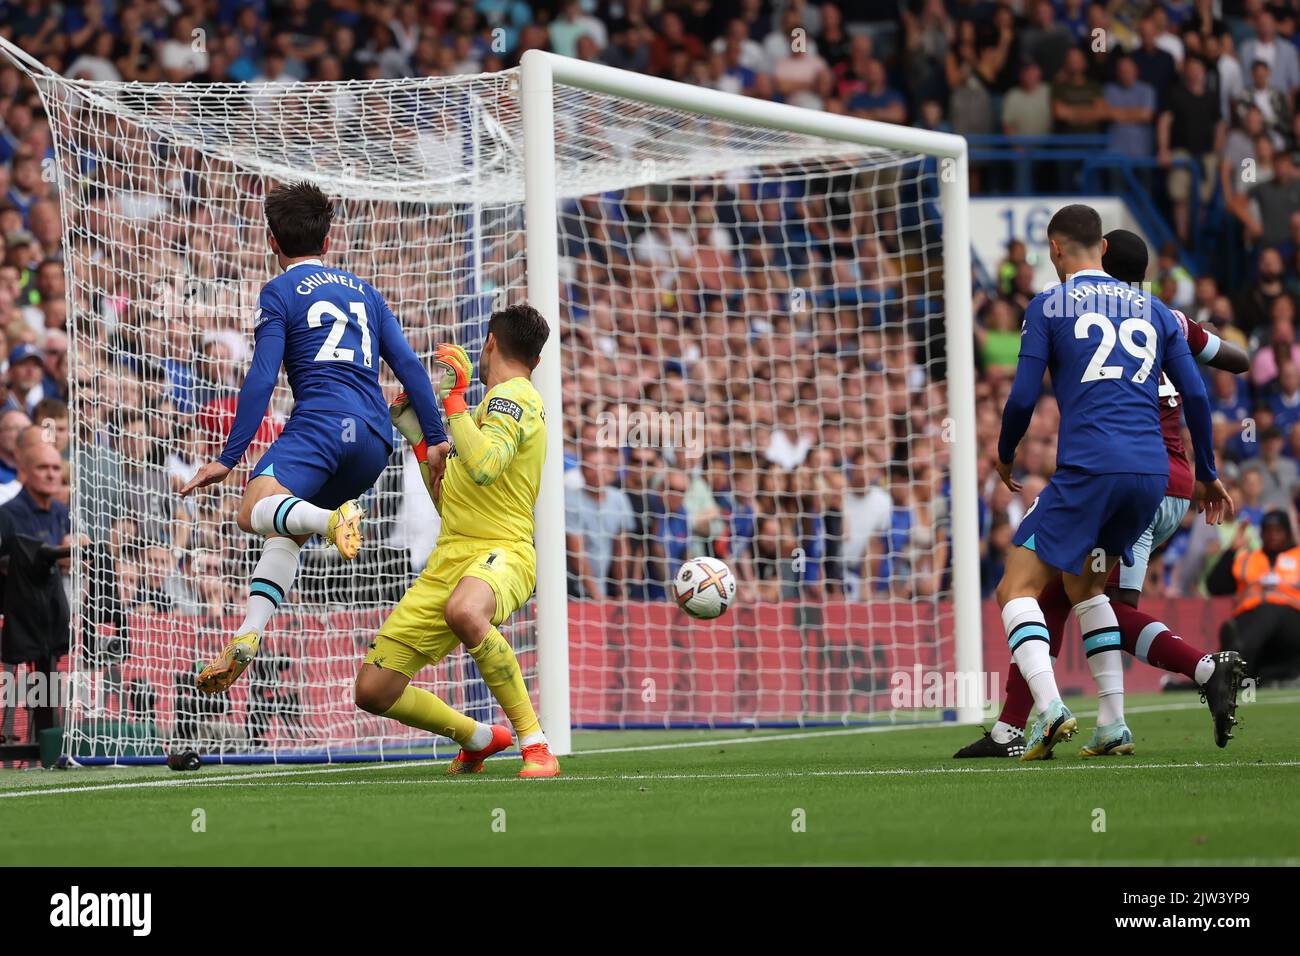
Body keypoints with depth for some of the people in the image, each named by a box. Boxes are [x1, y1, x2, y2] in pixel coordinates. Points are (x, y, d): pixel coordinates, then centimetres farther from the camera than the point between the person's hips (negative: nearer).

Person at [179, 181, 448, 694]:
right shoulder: (364, 292, 26)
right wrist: (435, 439, 18)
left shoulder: (279, 293, 8)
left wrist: (228, 458, -3)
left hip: (321, 421, -6)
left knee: (255, 509, -23)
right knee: (287, 531, 17)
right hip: (375, 440, 6)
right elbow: (409, 367, 18)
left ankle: (333, 519, -52)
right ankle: (247, 634, 0)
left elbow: (261, 380, -2)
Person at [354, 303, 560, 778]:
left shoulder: (512, 395, -3)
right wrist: (418, 437, 28)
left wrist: (454, 397, -15)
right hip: (448, 559, 9)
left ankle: (536, 744, -34)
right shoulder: (499, 402, 26)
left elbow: (482, 468, -24)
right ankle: (479, 739, 26)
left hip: (502, 552, -9)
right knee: (372, 690, 2)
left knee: (463, 610, -45)